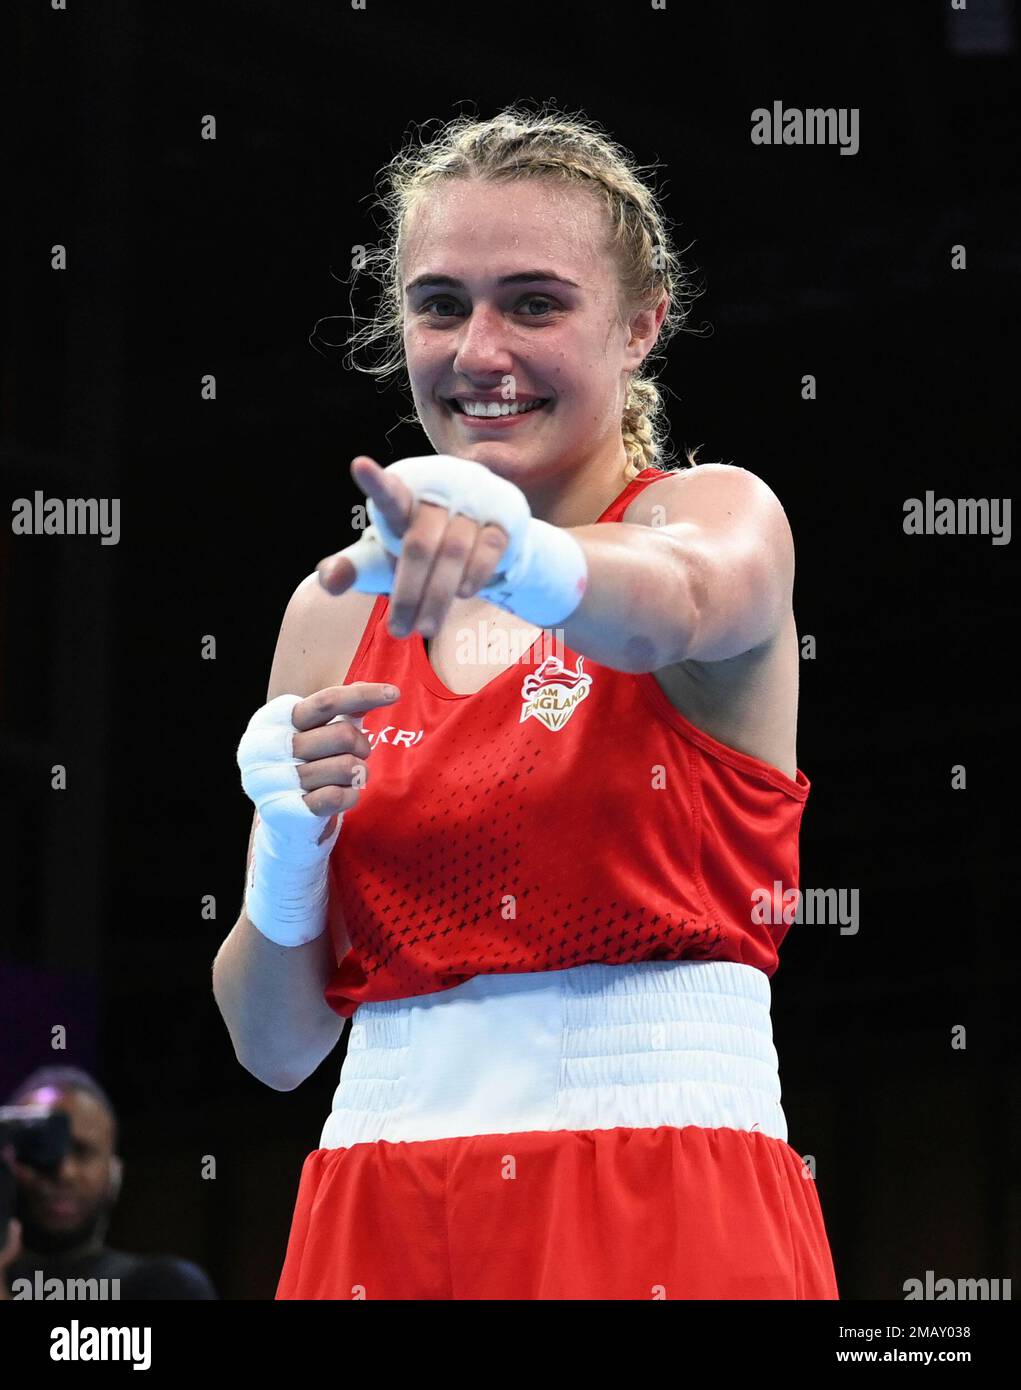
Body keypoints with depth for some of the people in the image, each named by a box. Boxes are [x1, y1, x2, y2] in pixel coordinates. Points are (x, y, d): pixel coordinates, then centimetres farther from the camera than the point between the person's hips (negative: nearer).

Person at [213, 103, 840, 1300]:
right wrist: (288, 848, -7)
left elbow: (674, 606, -25)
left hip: (668, 1224, -4)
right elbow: (277, 1046, 13)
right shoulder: (340, 610, 12)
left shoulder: (721, 515, 2)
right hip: (385, 1230, 4)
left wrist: (508, 554, -46)